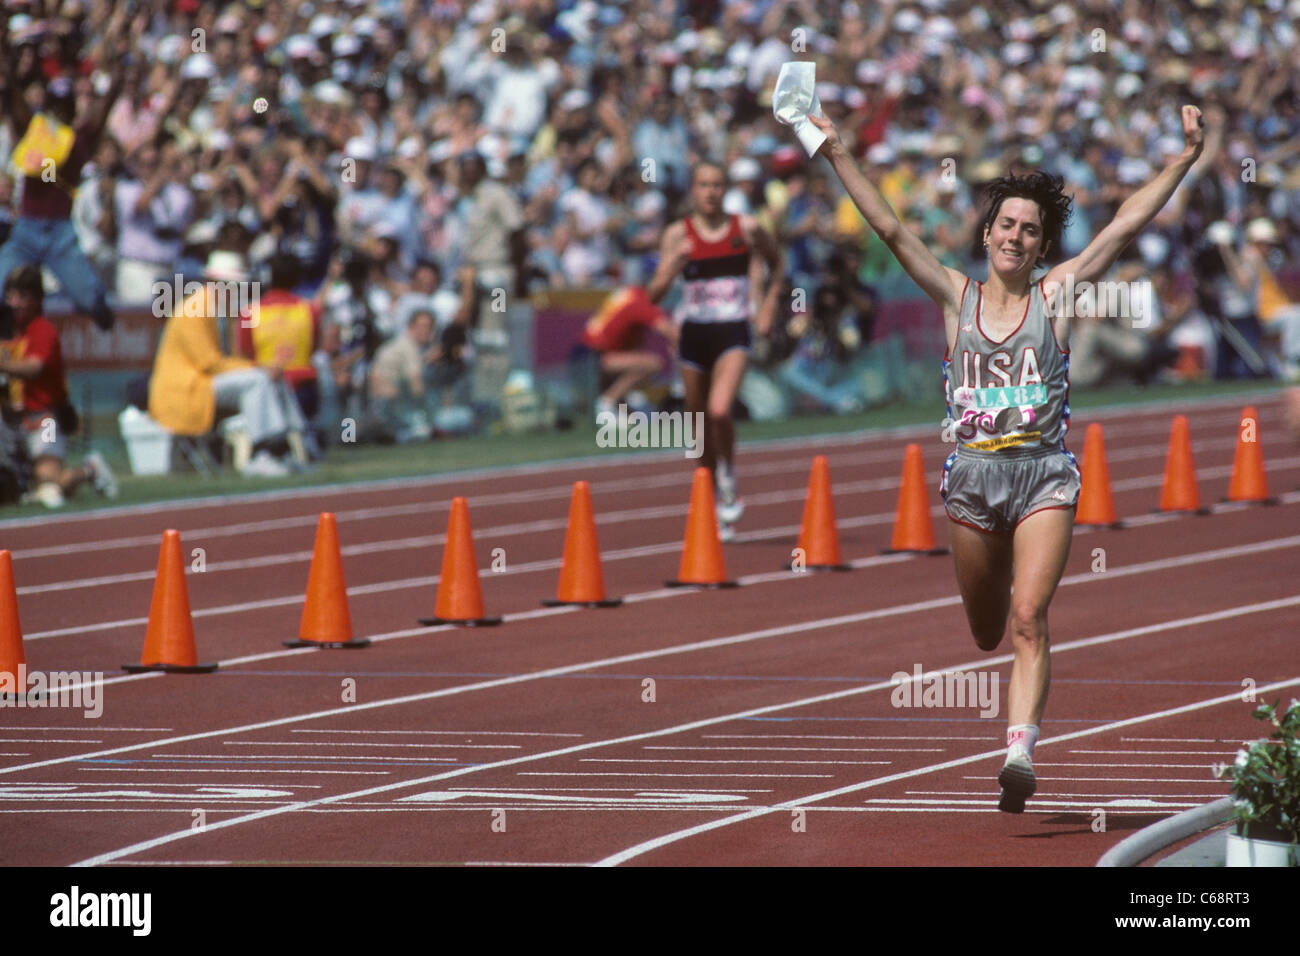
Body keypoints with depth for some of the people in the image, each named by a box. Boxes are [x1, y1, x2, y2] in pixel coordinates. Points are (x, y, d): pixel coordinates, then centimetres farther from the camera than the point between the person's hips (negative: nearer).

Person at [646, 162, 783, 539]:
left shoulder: (746, 229, 1)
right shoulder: (678, 235, 0)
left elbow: (776, 263, 20)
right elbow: (654, 293, -3)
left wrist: (769, 305, 9)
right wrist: (671, 267, -21)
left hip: (733, 331, -2)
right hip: (694, 333, 2)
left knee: (720, 411, -24)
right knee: (700, 423, 8)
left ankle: (728, 479, 1)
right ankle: (717, 506, 24)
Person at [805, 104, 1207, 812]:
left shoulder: (1055, 295, 4)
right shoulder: (957, 297, 7)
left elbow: (1127, 225, -1)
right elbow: (890, 230, 2)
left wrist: (1185, 158, -7)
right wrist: (838, 156, -3)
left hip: (1043, 474, -2)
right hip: (973, 475, 2)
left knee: (1028, 619, -17)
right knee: (985, 633, 11)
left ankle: (1020, 754, -26)